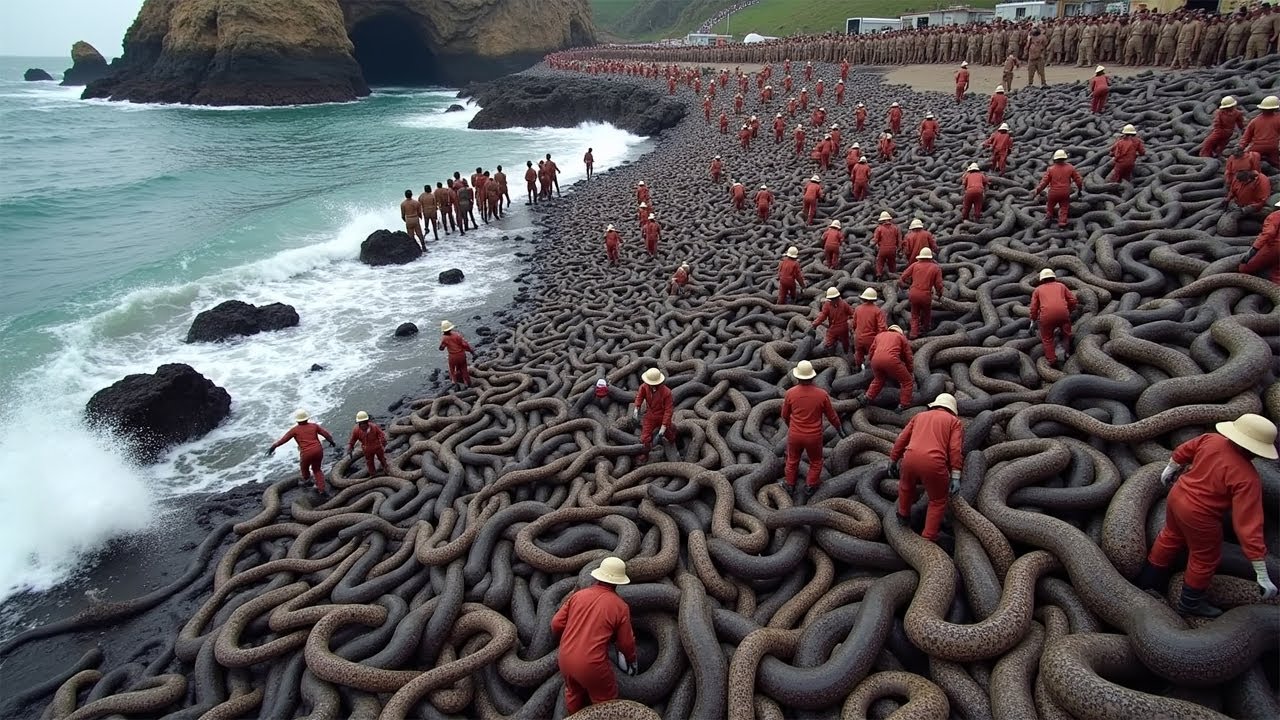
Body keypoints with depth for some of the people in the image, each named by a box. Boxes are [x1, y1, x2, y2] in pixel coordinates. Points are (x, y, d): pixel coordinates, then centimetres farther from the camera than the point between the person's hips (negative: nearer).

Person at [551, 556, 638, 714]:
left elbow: (556, 624, 2)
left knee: (574, 693, 31)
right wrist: (632, 659, 21)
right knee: (605, 700, 20)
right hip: (591, 665, -5)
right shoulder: (620, 606, -9)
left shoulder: (579, 594, 0)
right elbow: (626, 643, 0)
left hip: (565, 659, 5)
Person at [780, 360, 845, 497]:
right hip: (814, 436, -1)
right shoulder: (822, 394, -18)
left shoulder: (790, 393, -16)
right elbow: (831, 415, -5)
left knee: (792, 460, 26)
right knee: (815, 462, 25)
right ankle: (810, 486, 35)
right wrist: (839, 429, 14)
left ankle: (790, 483, 42)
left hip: (795, 434, 1)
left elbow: (785, 415, 0)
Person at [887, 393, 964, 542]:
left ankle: (903, 516, 52)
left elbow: (901, 440, 23)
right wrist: (955, 477, -2)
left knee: (906, 485, 35)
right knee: (938, 501, 20)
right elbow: (955, 449, 3)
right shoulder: (954, 421, 19)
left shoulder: (920, 416, 29)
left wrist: (892, 460, 31)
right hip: (934, 463, -3)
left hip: (910, 459, 3)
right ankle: (927, 539, 19)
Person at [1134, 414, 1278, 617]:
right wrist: (1262, 576, -24)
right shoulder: (1247, 478, -28)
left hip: (1177, 495, 7)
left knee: (1171, 536, 31)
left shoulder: (1211, 439, -13)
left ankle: (1147, 579, 49)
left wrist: (1170, 469, 31)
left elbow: (1182, 452, 8)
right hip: (1199, 516, -7)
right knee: (1205, 560, 19)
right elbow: (1248, 525, -28)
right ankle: (1190, 603, 39)